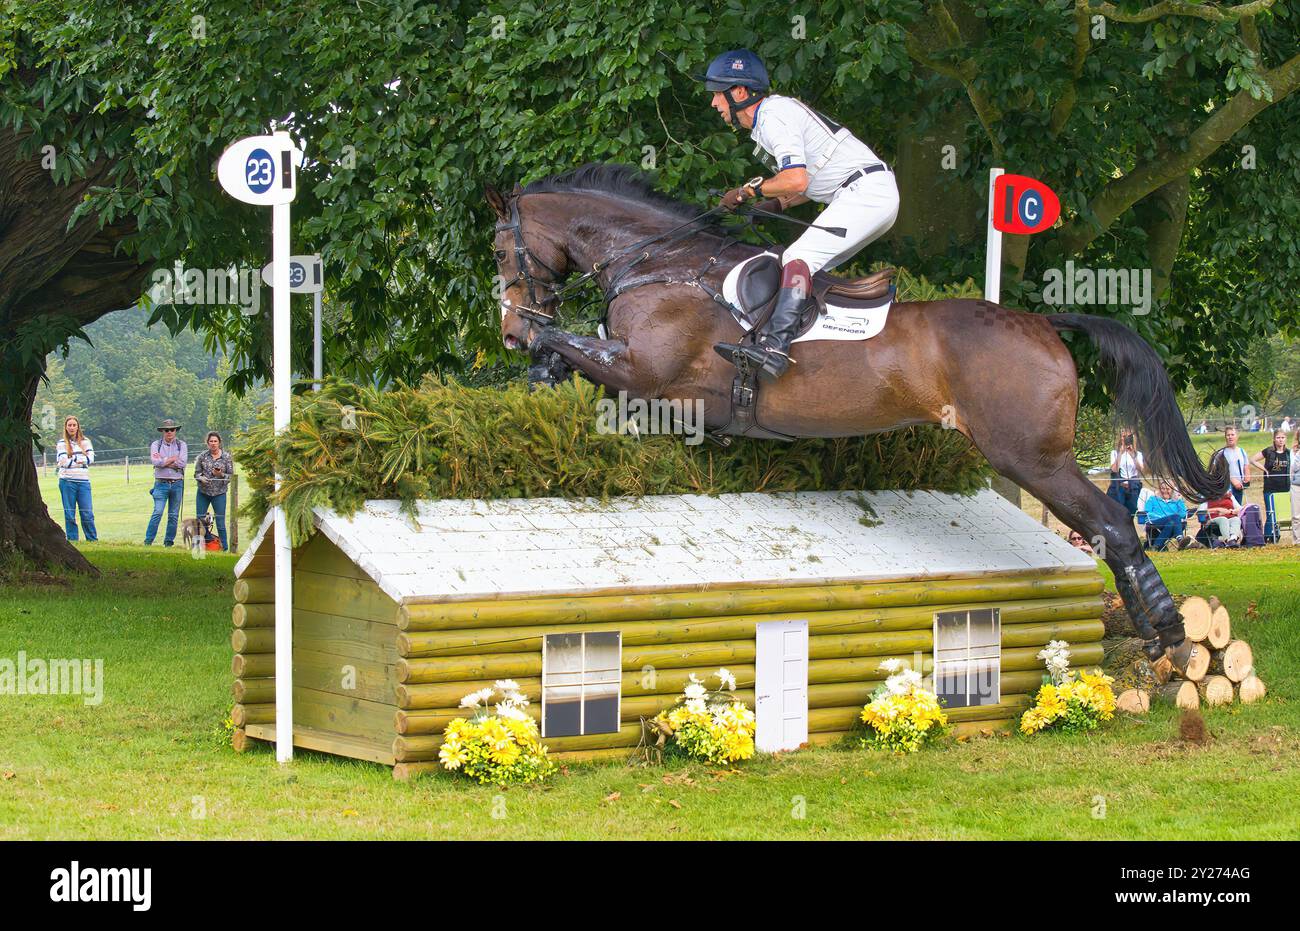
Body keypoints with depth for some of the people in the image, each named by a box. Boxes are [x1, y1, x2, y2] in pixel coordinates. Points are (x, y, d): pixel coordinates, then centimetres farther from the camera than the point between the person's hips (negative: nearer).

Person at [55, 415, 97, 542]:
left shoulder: (85, 441, 11)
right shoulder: (62, 443, 4)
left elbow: (91, 459, -1)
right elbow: (63, 462, -7)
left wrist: (73, 460, -6)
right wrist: (82, 460, -3)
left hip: (83, 481, 1)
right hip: (67, 481, -1)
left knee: (87, 513, -3)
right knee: (69, 513, 1)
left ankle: (93, 539, 3)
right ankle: (72, 539, 7)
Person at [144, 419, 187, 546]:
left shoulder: (181, 445, 7)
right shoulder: (156, 445, 5)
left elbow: (182, 463, -9)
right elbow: (156, 462, -12)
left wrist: (164, 462, -9)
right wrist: (174, 458, -7)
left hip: (177, 484, 2)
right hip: (161, 484, -2)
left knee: (174, 516, 5)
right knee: (157, 513, -13)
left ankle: (169, 542, 14)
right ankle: (148, 541, -11)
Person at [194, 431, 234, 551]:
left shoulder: (226, 457, 0)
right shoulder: (202, 456, 3)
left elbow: (231, 476, 1)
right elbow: (197, 473, 6)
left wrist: (221, 475, -17)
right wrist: (201, 478, -16)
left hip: (219, 493, -2)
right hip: (203, 493, 2)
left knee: (220, 522, -2)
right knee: (199, 520, 5)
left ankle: (224, 548, 5)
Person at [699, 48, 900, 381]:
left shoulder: (773, 115, -11)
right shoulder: (774, 113, 21)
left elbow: (797, 180, -23)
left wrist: (748, 190, -10)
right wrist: (774, 206, 13)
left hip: (865, 191, -11)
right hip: (876, 197, 11)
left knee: (799, 259, -23)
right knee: (812, 266, 14)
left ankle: (774, 346, -36)